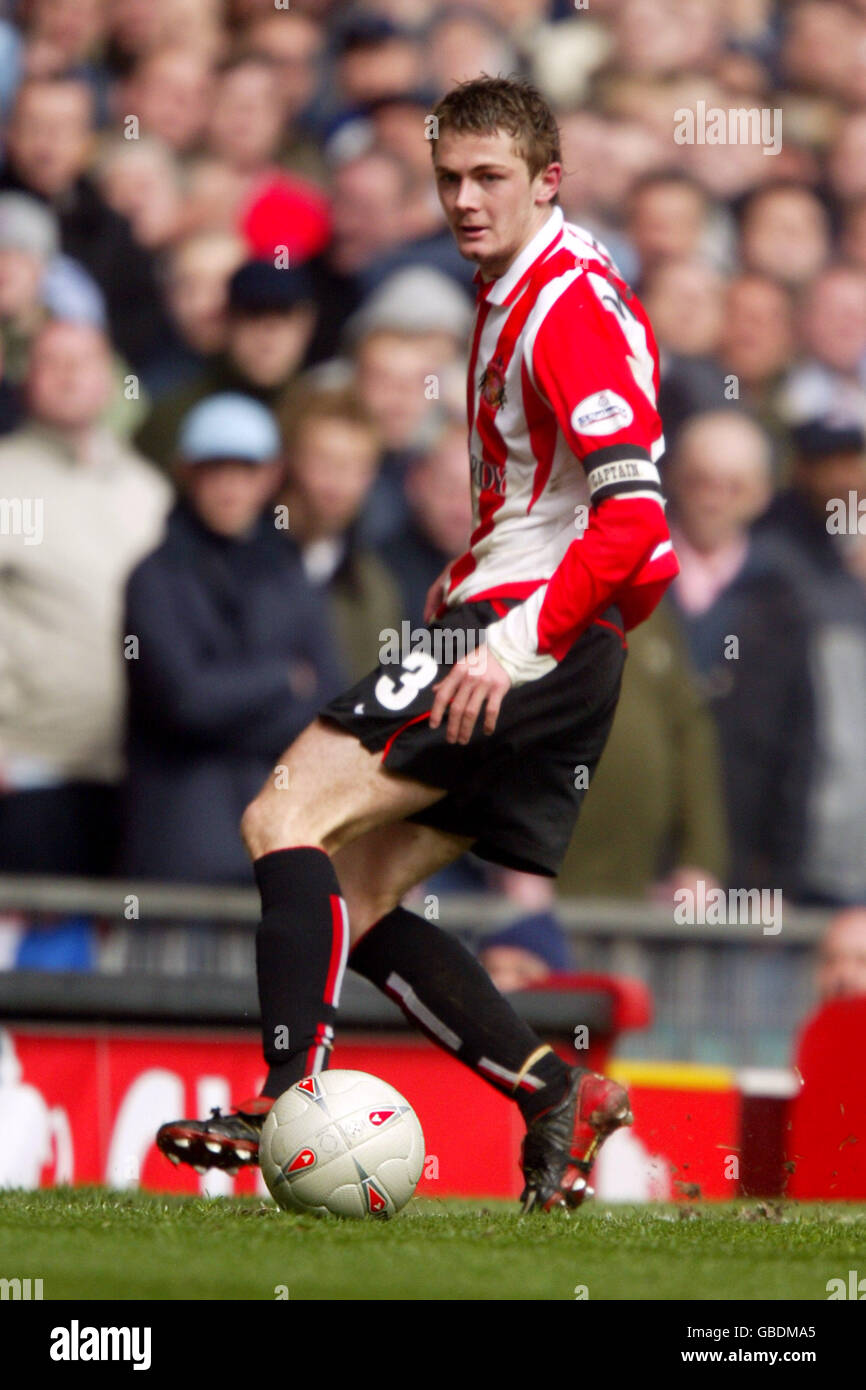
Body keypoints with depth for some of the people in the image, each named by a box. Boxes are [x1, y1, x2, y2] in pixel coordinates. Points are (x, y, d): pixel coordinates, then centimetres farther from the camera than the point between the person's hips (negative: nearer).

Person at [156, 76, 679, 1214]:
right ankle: (557, 1099, 5)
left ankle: (291, 1102, -25)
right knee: (357, 900, 8)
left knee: (287, 819, -16)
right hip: (508, 628, 10)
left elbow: (635, 515, -22)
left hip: (538, 638, -10)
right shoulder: (509, 295, 20)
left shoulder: (573, 304, -12)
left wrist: (515, 642, -26)